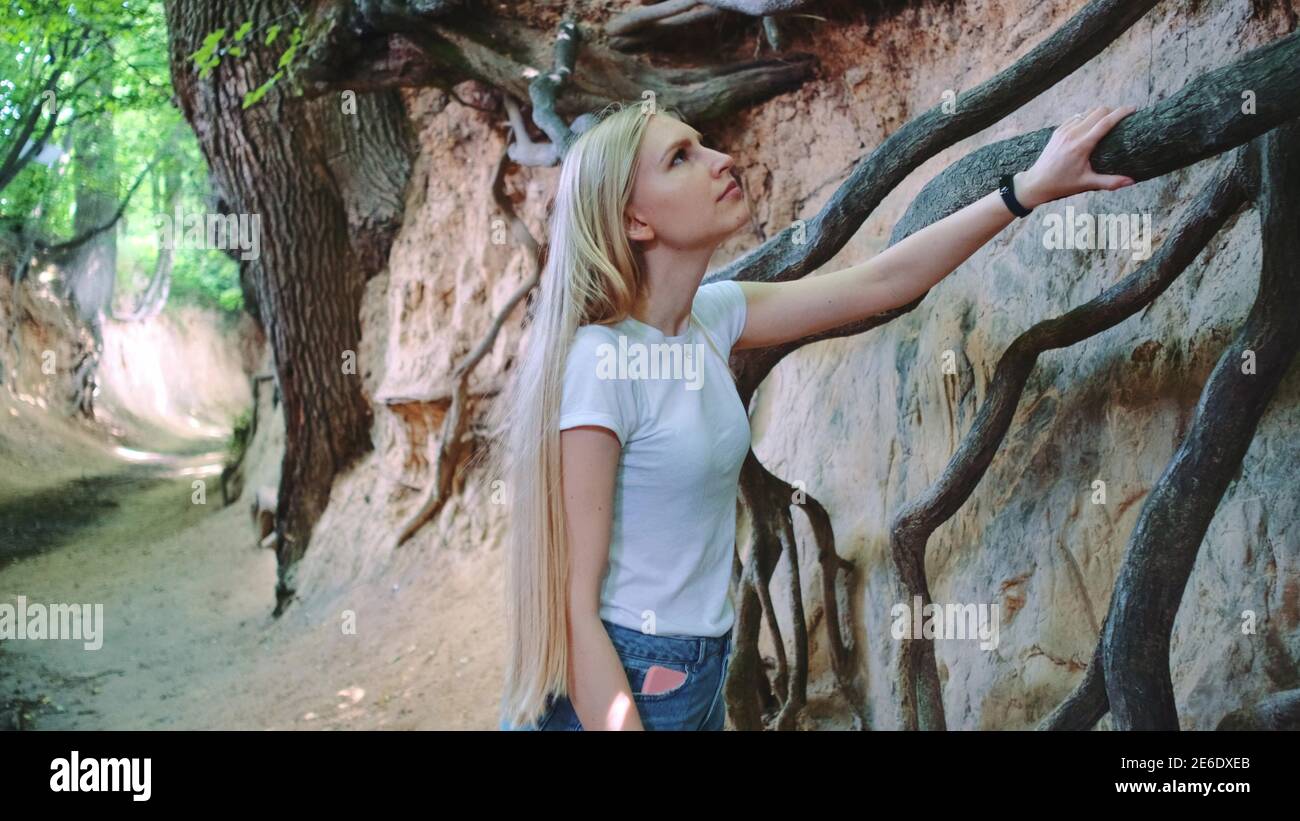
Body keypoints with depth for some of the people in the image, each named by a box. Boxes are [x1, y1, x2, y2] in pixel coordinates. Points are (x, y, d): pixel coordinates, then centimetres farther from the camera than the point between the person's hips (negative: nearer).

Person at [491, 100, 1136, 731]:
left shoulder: (709, 318, 1)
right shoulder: (599, 363, -22)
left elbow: (879, 283, 7)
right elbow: (572, 607, -22)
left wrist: (1033, 185, 5)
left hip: (702, 678, 8)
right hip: (610, 691, -8)